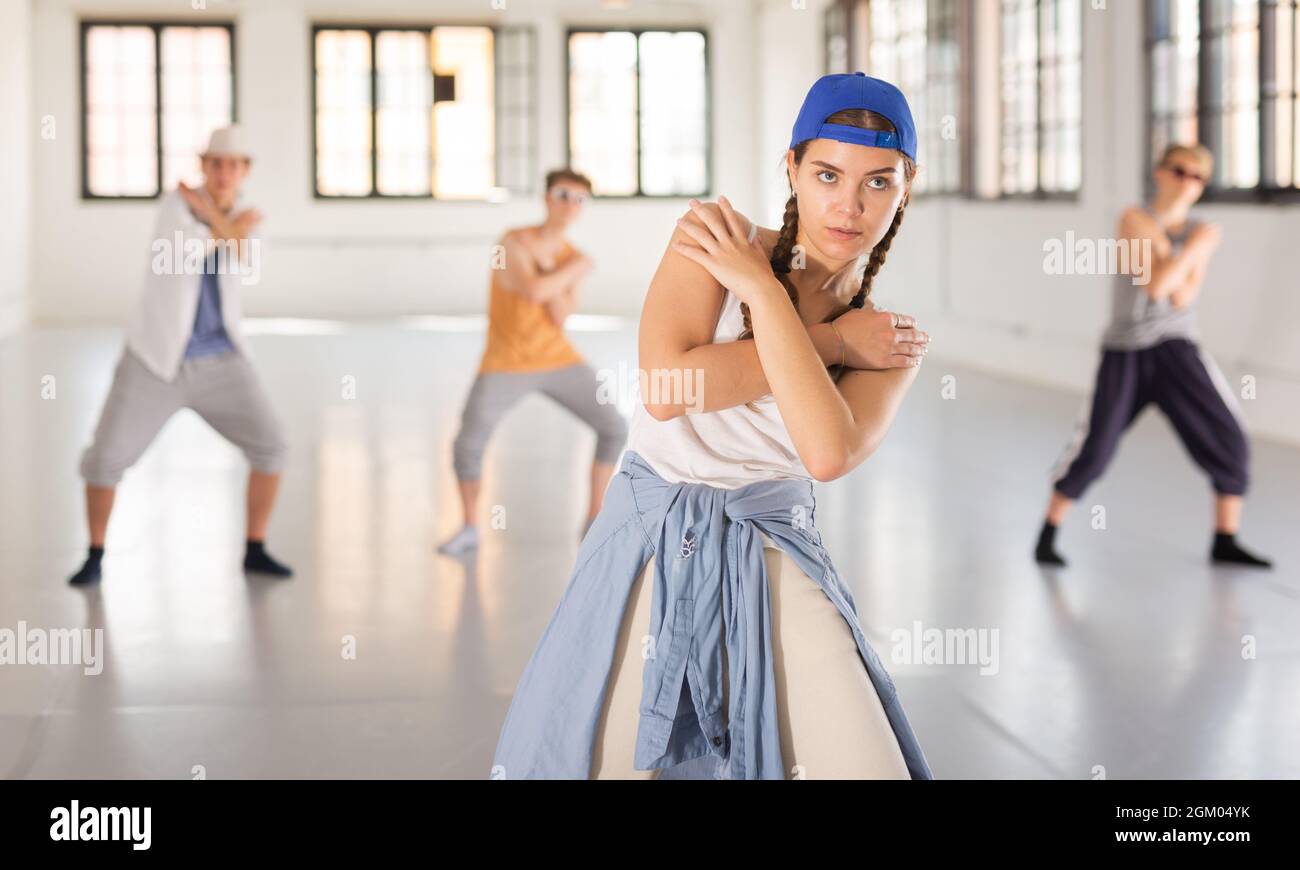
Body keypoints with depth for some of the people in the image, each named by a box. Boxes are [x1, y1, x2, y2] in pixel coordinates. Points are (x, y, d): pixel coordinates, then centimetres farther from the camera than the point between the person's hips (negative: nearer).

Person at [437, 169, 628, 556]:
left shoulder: (573, 258, 0)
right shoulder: (513, 241, -16)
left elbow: (561, 317, -12)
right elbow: (533, 292, -33)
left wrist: (548, 268, -21)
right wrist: (575, 270, -18)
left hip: (558, 361, 4)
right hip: (505, 366, -4)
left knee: (615, 428, -7)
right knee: (467, 444, -18)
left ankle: (594, 521, 7)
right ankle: (469, 528, 6)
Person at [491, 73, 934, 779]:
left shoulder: (891, 342, -3)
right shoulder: (713, 235, -8)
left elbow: (828, 454, -24)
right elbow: (664, 390, -24)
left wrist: (762, 289, -21)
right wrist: (831, 341, -16)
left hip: (771, 550, 2)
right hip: (652, 536, -1)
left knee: (858, 762, -10)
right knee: (589, 759, -2)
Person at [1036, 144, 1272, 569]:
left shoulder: (1201, 234, 4)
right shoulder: (1135, 219, -6)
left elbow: (1181, 297, -9)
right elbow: (1154, 286, -19)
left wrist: (1166, 250, -16)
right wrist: (1194, 248, -16)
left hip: (1177, 347, 3)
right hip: (1126, 351, -3)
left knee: (1228, 437, -6)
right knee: (1092, 449, -4)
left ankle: (1225, 541, 6)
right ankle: (1048, 532, 15)